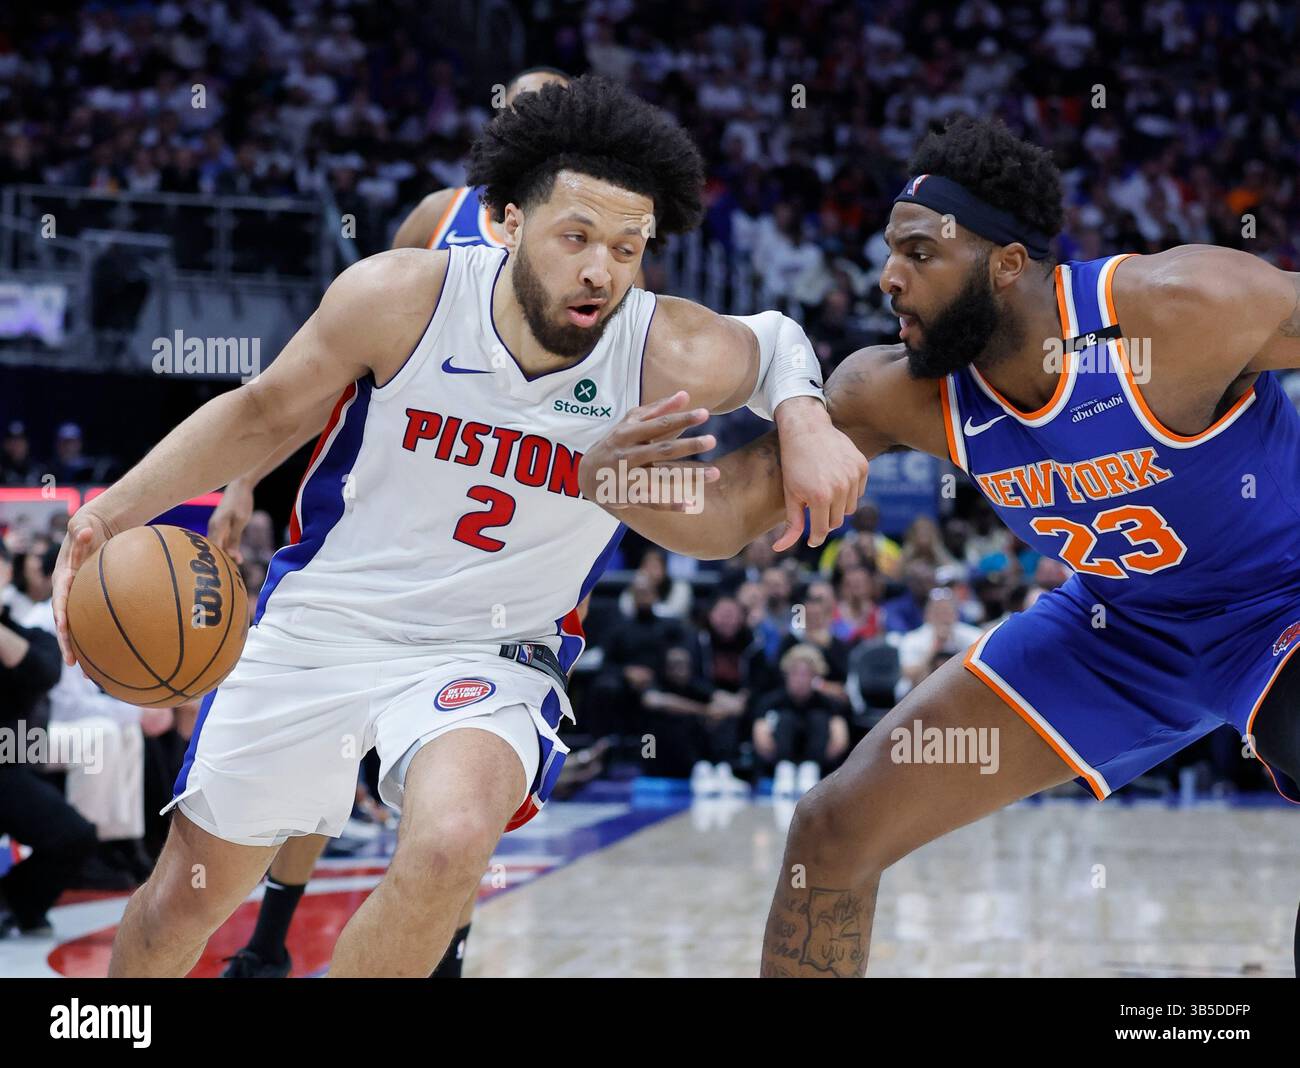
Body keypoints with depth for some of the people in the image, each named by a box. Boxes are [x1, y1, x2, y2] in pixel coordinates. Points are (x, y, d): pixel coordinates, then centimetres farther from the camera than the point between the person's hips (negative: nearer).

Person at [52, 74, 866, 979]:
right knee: (189, 896, 13)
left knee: (452, 842, -34)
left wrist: (804, 420, -17)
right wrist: (113, 513, -9)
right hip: (319, 621, 1)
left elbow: (777, 341, 5)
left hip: (490, 656, -1)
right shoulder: (401, 298, -18)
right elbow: (264, 412, -1)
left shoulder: (669, 357, -19)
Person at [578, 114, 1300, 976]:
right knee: (837, 831, 0)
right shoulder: (899, 394, -18)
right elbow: (726, 516, -16)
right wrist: (611, 478, -37)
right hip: (1119, 620, 5)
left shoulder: (1190, 304, -31)